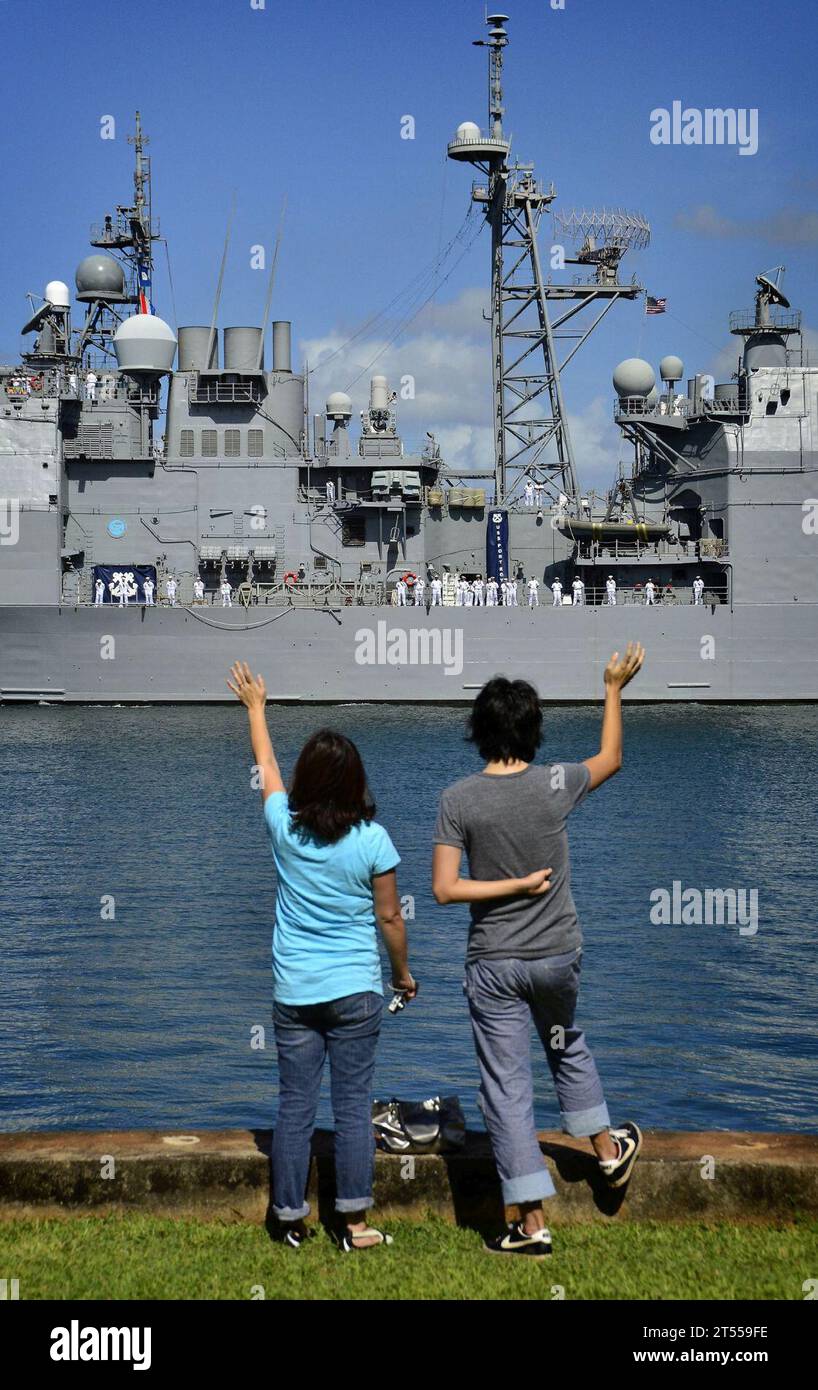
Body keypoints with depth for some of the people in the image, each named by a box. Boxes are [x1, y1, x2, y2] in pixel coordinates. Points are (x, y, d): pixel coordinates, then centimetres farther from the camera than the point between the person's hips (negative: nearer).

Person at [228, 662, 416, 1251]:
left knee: (295, 1108, 7)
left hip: (294, 994, 2)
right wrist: (403, 974, 14)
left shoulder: (285, 827, -3)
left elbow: (266, 765, 16)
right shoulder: (372, 839, -9)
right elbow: (390, 918, -2)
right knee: (353, 1106, 3)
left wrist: (255, 707, 31)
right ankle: (354, 1223, 6)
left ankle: (292, 1220, 13)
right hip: (356, 992, -2)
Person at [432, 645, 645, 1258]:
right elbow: (610, 760, 10)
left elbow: (445, 888, -16)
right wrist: (615, 689, 18)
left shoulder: (459, 799, -13)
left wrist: (514, 886, -6)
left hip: (493, 965, -2)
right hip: (557, 955, 2)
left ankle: (533, 1222, 5)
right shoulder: (554, 785, -11)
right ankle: (608, 1149, 46)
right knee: (568, 1045, 30)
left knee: (507, 1086, 3)